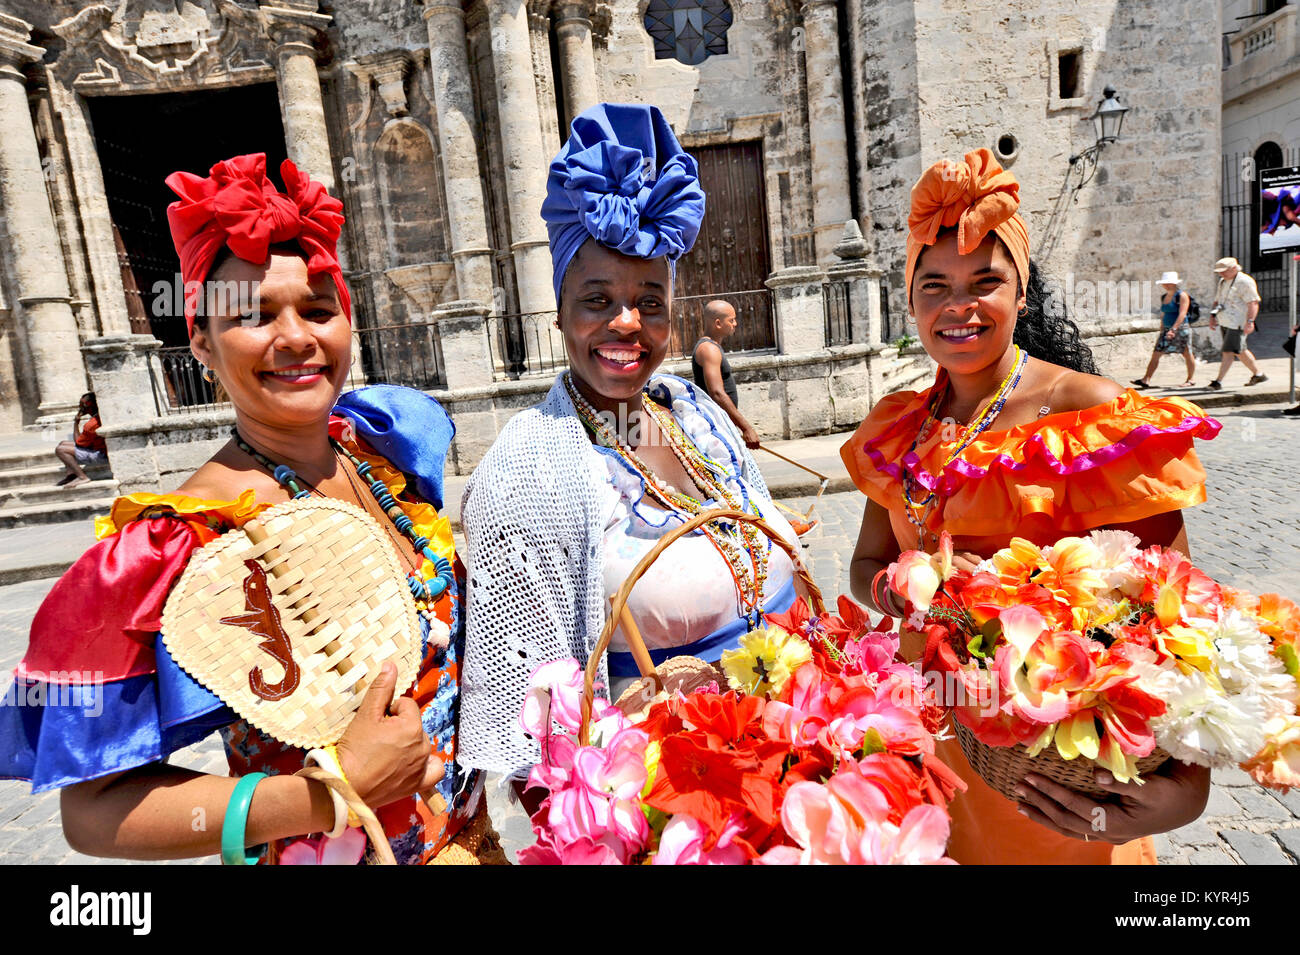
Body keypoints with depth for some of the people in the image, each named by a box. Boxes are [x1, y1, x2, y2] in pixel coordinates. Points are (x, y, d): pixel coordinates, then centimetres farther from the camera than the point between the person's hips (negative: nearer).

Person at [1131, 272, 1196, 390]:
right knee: (1156, 353, -3)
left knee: (1187, 354, 2)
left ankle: (1191, 380, 14)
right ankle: (1146, 380, -8)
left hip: (1181, 328, -7)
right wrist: (1162, 331, 20)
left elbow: (1182, 314, -17)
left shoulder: (1182, 296, -8)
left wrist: (1173, 329, -26)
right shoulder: (1163, 297, 13)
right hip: (1167, 329, 7)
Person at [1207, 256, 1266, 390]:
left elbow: (1253, 303, -16)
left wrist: (1250, 321, -24)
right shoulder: (1222, 281, 14)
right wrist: (1212, 315, 9)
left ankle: (1218, 381, -15)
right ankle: (1258, 374, 30)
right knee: (1240, 351, 16)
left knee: (1229, 351, -12)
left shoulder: (1245, 282, -12)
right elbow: (1216, 301, 23)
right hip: (1225, 322, 9)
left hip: (1238, 323, -9)